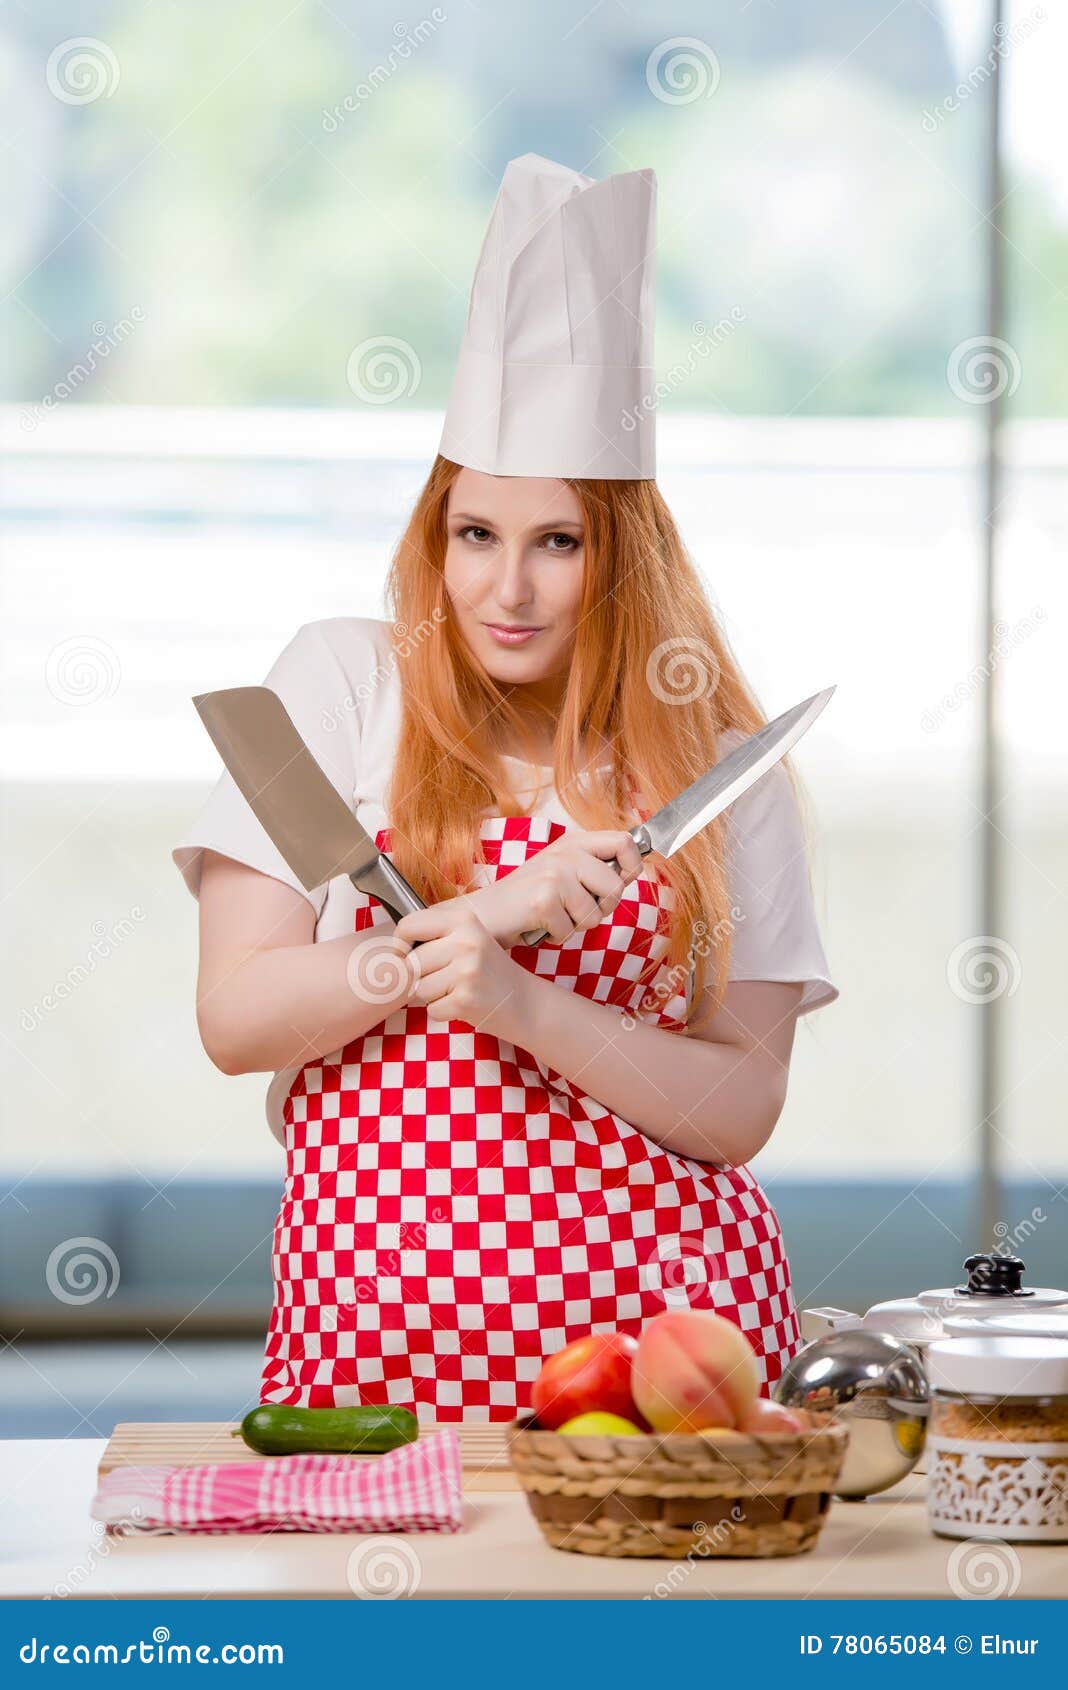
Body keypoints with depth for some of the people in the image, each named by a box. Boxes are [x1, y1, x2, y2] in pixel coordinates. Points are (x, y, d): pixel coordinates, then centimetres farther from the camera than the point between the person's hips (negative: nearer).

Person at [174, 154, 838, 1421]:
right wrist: (482, 913, -10)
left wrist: (523, 1005, -12)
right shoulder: (343, 683, 6)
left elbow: (740, 1107, 2)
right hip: (376, 1331, 0)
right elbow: (234, 1017, 0)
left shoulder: (716, 763, 7)